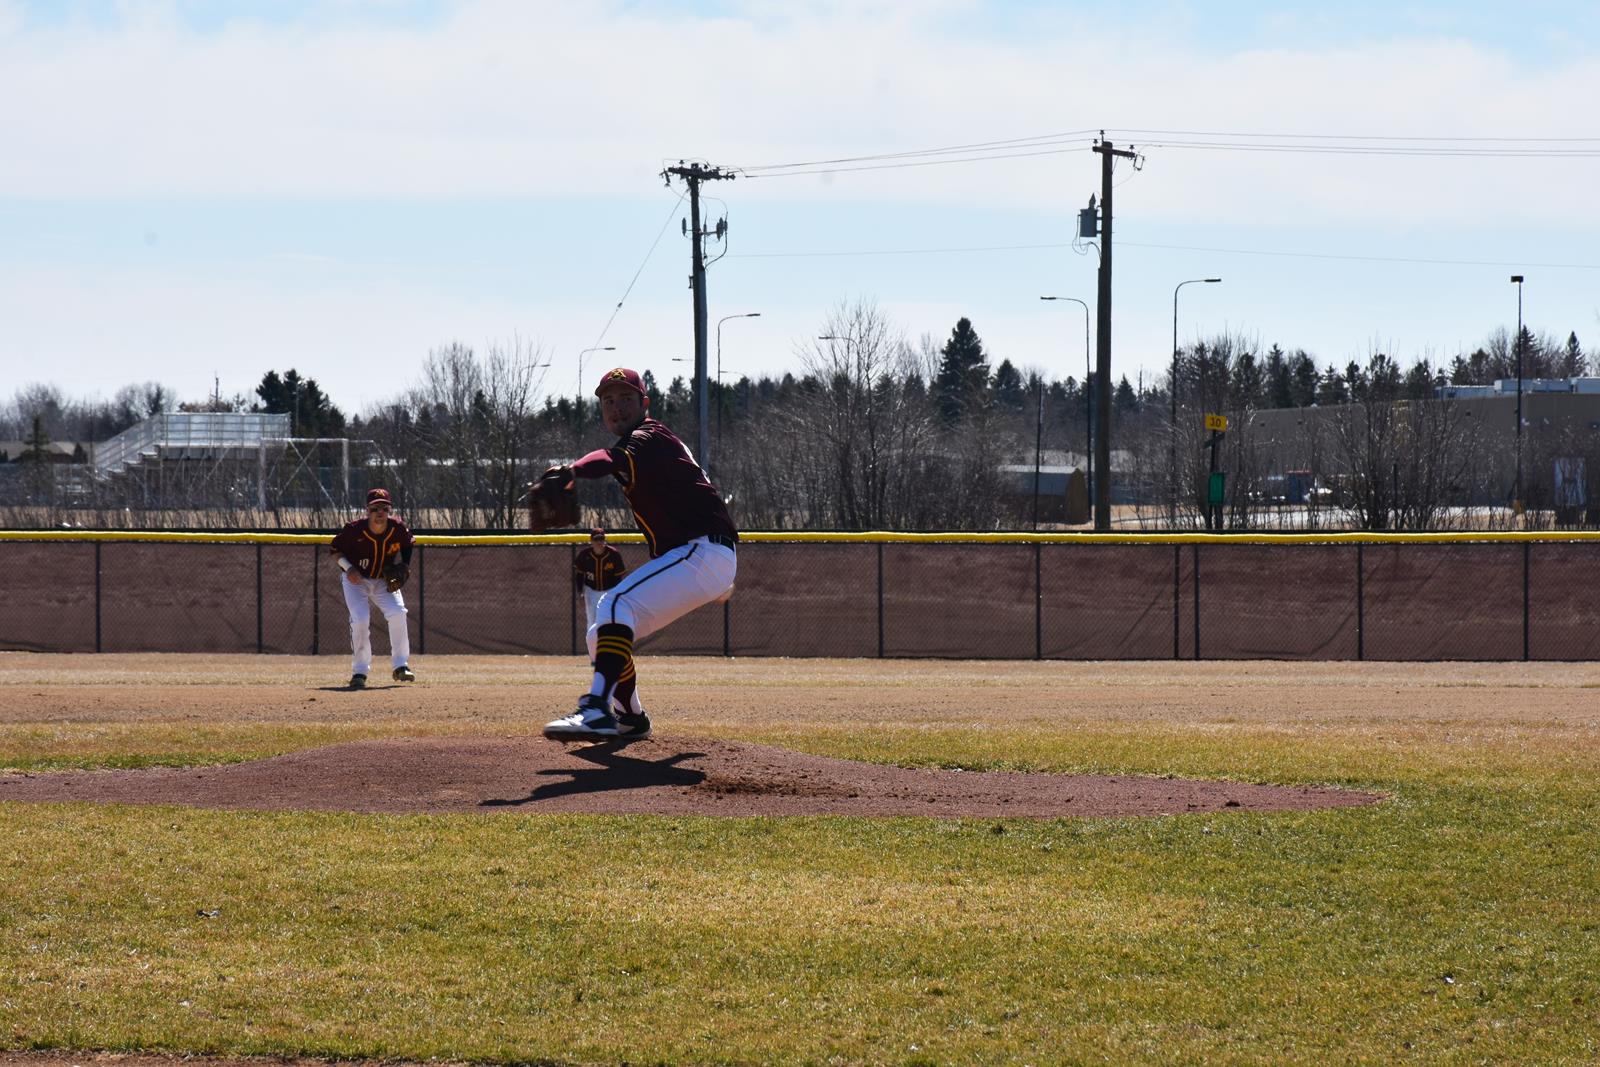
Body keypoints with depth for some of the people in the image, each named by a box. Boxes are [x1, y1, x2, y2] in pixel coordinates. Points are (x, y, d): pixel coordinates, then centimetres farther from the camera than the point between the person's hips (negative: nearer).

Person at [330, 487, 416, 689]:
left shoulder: (398, 528, -16)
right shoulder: (355, 530, -23)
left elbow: (407, 544, 7)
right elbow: (336, 548, -8)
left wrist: (404, 566, -7)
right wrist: (348, 568, -23)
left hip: (384, 580, 2)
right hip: (356, 580, -2)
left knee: (397, 613, -19)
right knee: (360, 620, -20)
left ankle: (401, 666, -7)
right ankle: (359, 672, -5)